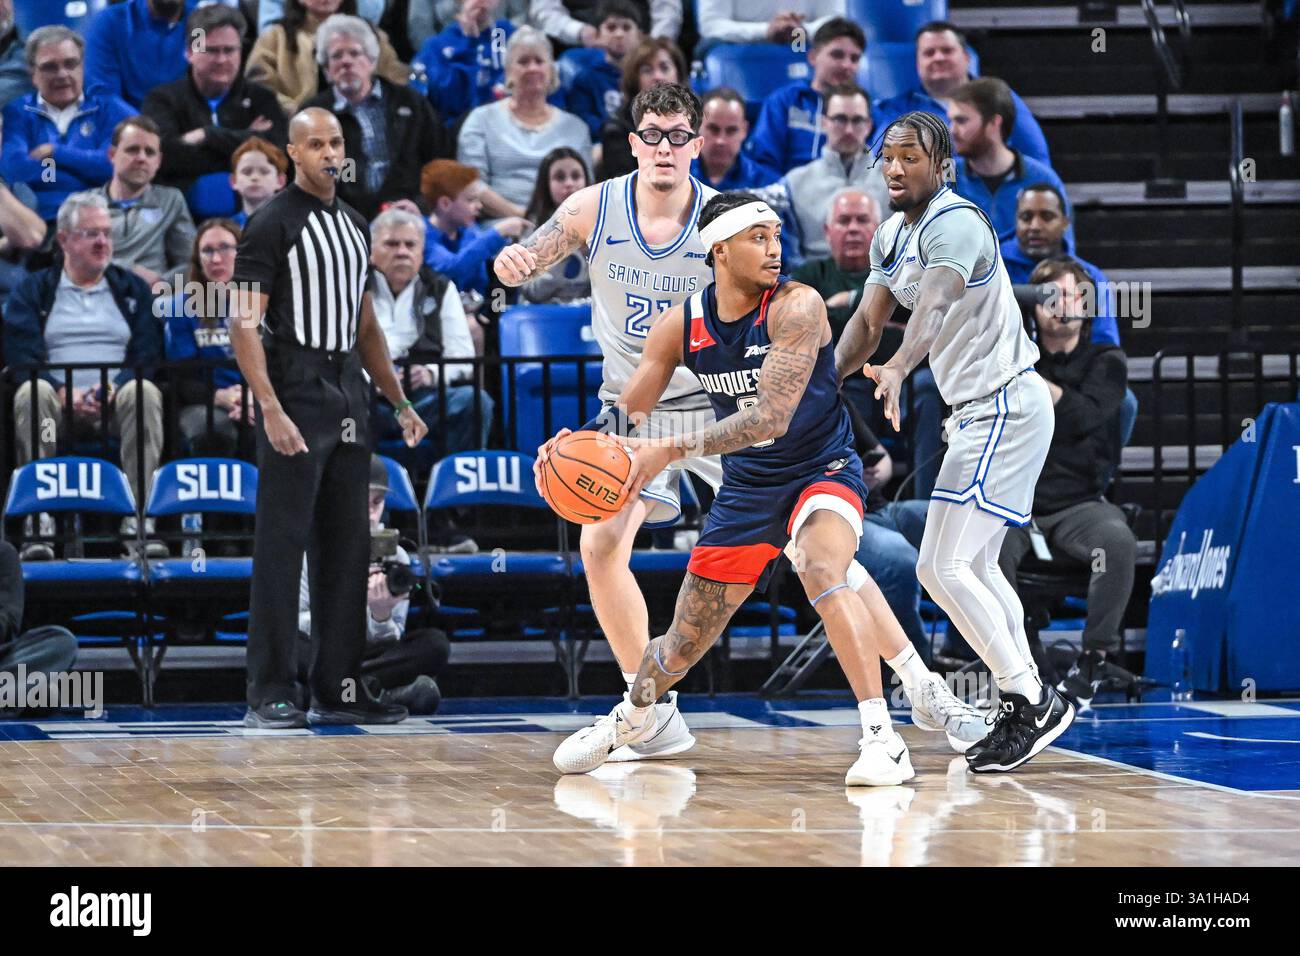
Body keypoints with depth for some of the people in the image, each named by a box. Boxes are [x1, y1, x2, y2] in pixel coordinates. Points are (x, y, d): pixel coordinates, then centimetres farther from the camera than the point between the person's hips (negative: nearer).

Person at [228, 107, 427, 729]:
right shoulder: (273, 223, -7)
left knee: (344, 549, 9)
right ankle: (270, 696, -6)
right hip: (295, 393, -8)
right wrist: (271, 410, -22)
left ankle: (338, 690, 14)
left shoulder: (353, 225, 16)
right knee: (281, 546, -7)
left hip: (348, 397, 8)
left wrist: (400, 403, 18)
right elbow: (244, 327, -13)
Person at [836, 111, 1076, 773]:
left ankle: (1031, 703, -6)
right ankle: (1028, 706, 26)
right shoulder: (891, 235, 10)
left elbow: (935, 303, -40)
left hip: (1006, 408, -11)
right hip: (977, 411, 11)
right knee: (975, 567, 18)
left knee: (943, 568, -15)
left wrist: (897, 368, -57)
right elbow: (868, 321, 16)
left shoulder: (955, 224, -21)